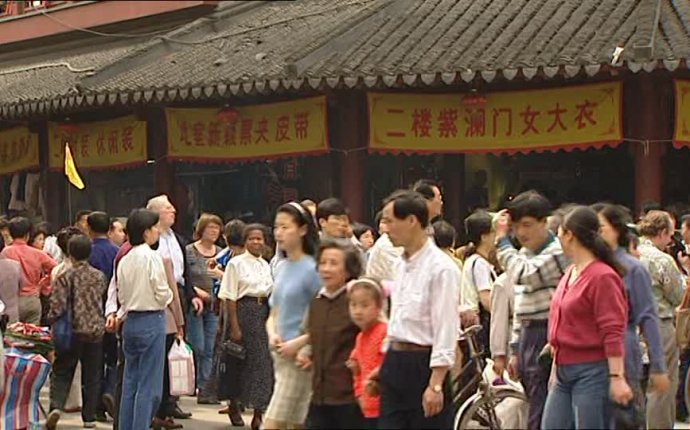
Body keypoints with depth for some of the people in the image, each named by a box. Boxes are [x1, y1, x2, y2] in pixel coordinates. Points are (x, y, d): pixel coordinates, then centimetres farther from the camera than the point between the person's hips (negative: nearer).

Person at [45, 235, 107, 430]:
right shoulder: (99, 276, 3)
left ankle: (56, 405, -14)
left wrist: (50, 321, 2)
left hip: (72, 331, -2)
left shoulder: (65, 277, -9)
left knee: (62, 372, 8)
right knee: (92, 376, 9)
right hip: (95, 331, 2)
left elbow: (57, 306, -14)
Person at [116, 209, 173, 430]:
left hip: (131, 321, 7)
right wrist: (169, 296, 6)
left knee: (130, 382, 13)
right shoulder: (152, 257, -13)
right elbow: (162, 294, -13)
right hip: (152, 321, -7)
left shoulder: (124, 260, 6)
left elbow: (121, 296, 10)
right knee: (149, 385, -2)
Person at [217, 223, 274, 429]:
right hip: (244, 311, -5)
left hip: (264, 313, 5)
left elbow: (272, 293, 14)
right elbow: (230, 297, -8)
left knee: (264, 362, 0)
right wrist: (234, 327, -13)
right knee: (241, 361, 3)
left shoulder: (266, 265, 12)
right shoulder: (236, 263, -4)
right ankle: (234, 406, 22)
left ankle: (258, 412, 4)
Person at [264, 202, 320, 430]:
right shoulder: (280, 268, 12)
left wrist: (298, 344, -19)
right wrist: (273, 335, -3)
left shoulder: (312, 269, -11)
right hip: (281, 354, 8)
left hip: (299, 357, -8)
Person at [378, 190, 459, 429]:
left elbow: (446, 332, -18)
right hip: (395, 364, 8)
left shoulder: (440, 268, -15)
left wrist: (435, 385, -21)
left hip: (423, 365, -8)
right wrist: (385, 367, 18)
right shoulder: (401, 265, 11)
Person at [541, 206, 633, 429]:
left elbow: (613, 333, -17)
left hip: (592, 372, -9)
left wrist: (617, 377, -20)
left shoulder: (602, 277, -14)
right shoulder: (570, 273, 13)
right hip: (564, 372, 9)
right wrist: (555, 369, 25)